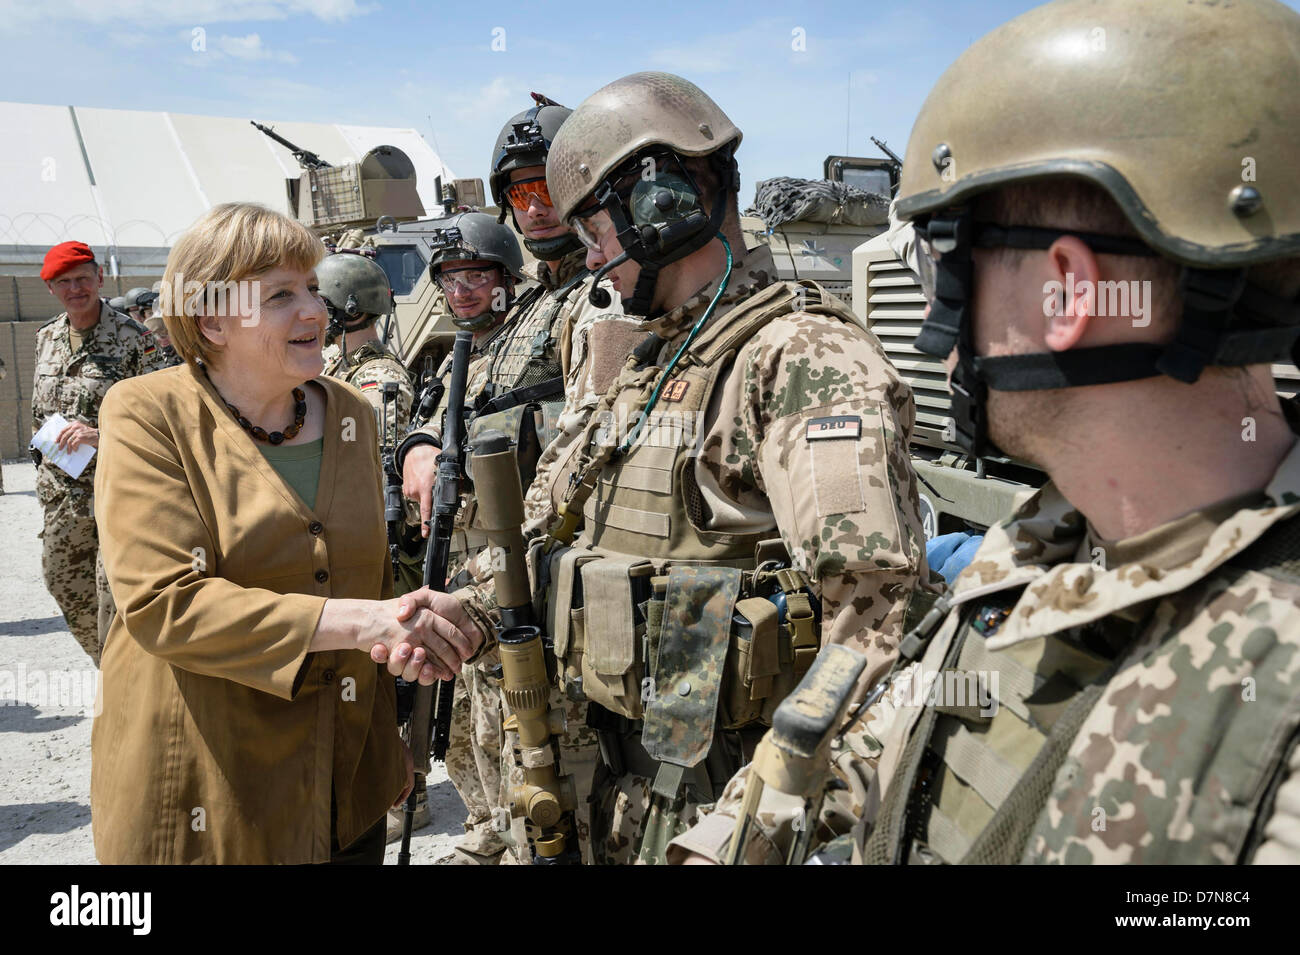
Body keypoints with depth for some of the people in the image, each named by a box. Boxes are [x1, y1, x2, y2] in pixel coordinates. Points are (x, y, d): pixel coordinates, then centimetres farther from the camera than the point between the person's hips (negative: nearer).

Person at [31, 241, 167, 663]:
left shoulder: (132, 336, -10)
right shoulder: (47, 336, 10)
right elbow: (39, 409, 21)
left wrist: (101, 434, -23)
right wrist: (43, 468, 19)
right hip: (61, 488, 7)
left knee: (115, 593, -4)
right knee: (62, 581, 15)